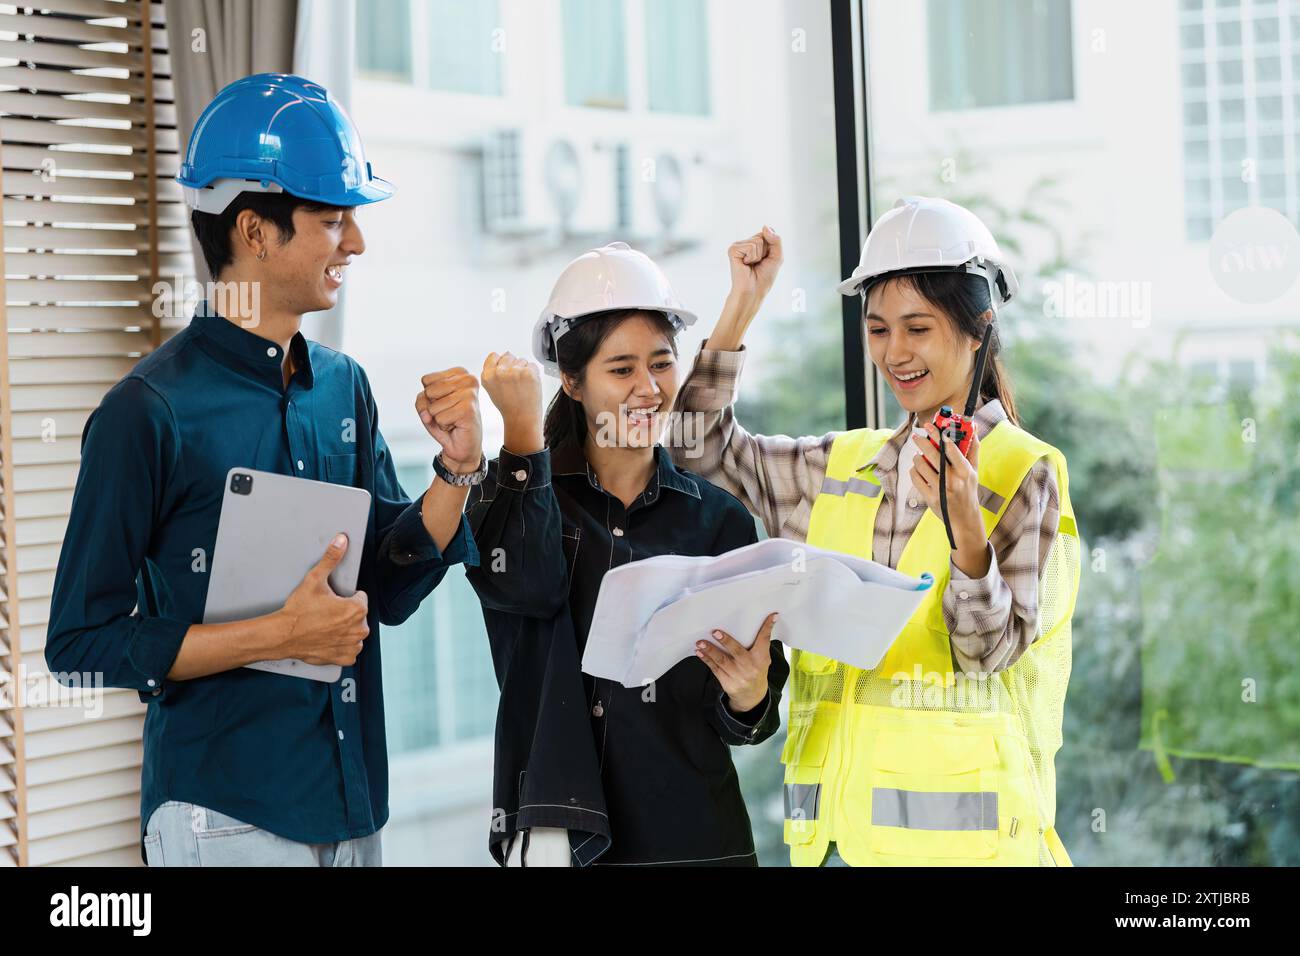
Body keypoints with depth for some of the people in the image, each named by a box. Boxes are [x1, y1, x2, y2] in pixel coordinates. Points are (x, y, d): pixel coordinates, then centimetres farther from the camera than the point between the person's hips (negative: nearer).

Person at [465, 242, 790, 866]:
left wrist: (747, 692, -20)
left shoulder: (717, 517, 4)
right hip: (560, 822, -1)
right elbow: (525, 585, -20)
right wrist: (524, 432, -17)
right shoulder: (517, 492, 2)